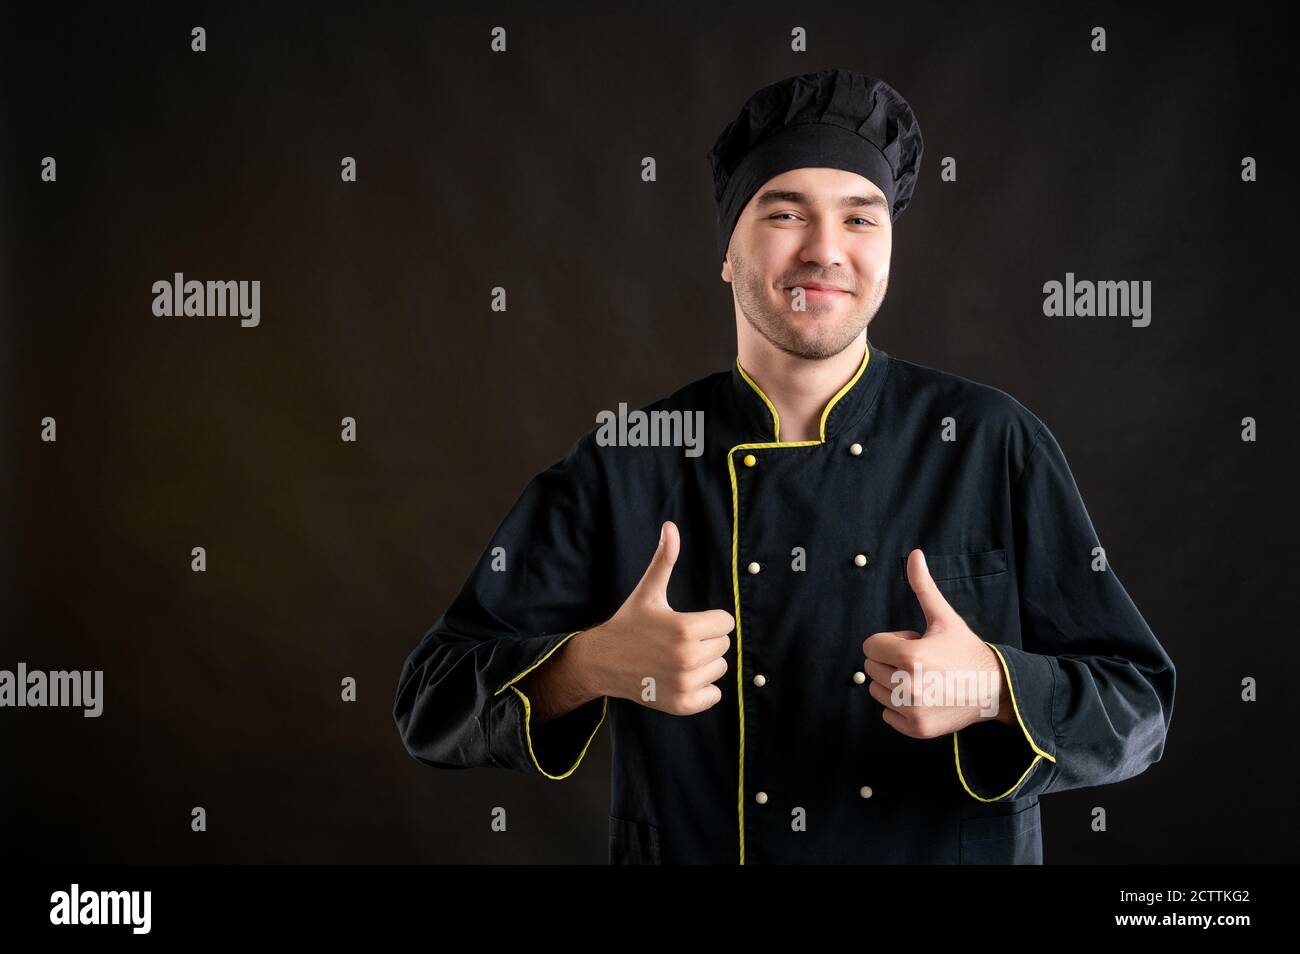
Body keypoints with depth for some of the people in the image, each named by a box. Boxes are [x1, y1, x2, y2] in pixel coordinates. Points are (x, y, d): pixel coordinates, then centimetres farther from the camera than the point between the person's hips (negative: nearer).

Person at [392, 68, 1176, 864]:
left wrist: (995, 690, -28)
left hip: (961, 846, 1)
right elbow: (436, 705, -11)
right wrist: (588, 668, -29)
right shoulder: (622, 465, -10)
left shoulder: (993, 443, -9)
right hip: (690, 847, 0)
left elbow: (1136, 708, -9)